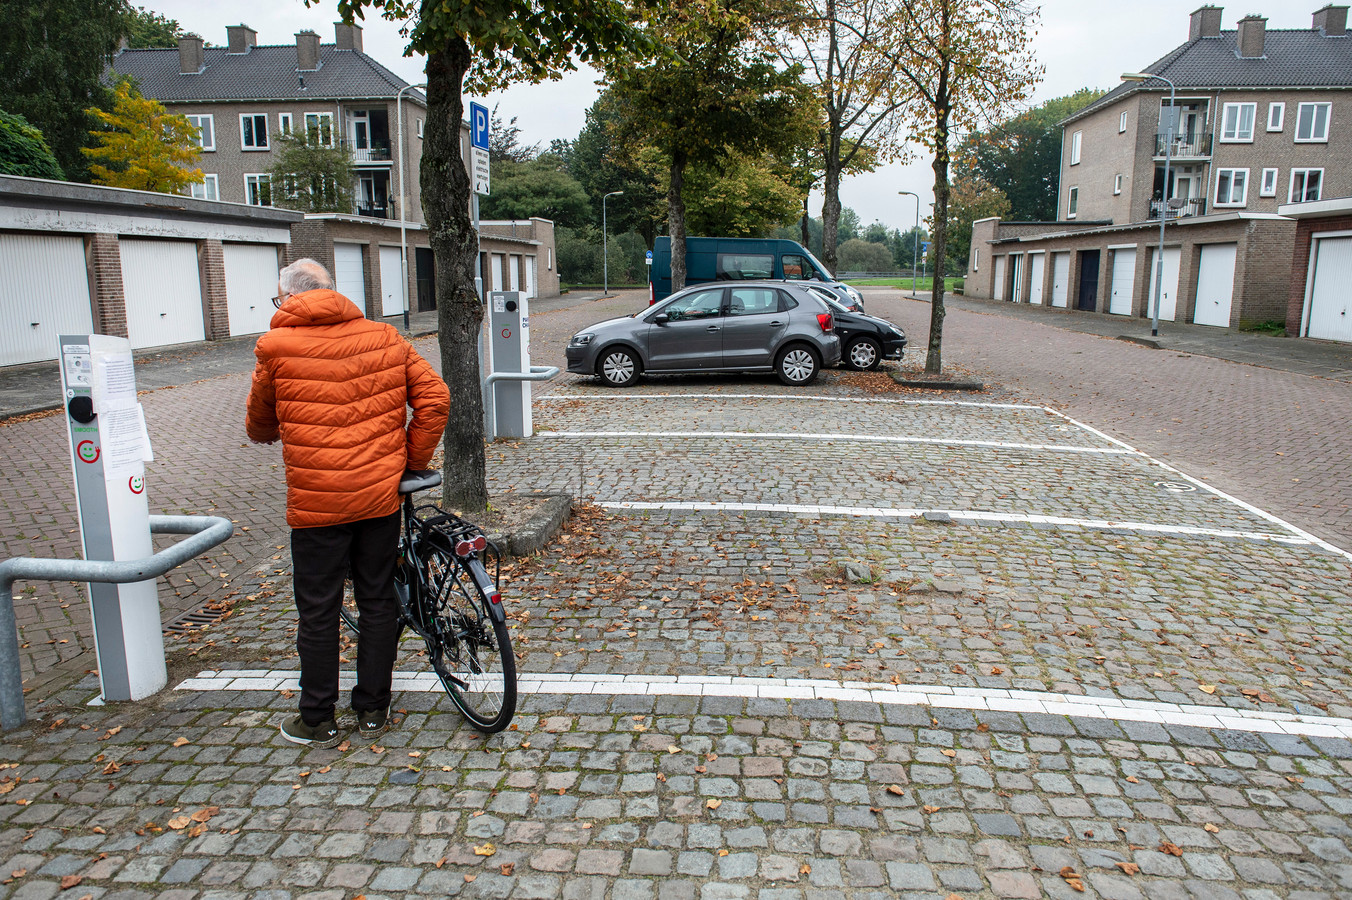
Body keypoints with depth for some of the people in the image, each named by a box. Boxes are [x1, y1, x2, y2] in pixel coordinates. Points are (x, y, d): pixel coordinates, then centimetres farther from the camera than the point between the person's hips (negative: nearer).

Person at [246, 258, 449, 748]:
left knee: (317, 611, 10)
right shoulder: (384, 338, 4)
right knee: (378, 601, 14)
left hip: (316, 502, -3)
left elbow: (259, 424, 10)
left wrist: (265, 433, 34)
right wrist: (413, 460, 7)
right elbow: (434, 397, -1)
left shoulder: (277, 348, -4)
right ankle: (373, 710, 26)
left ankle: (318, 721, 22)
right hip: (381, 495, 3)